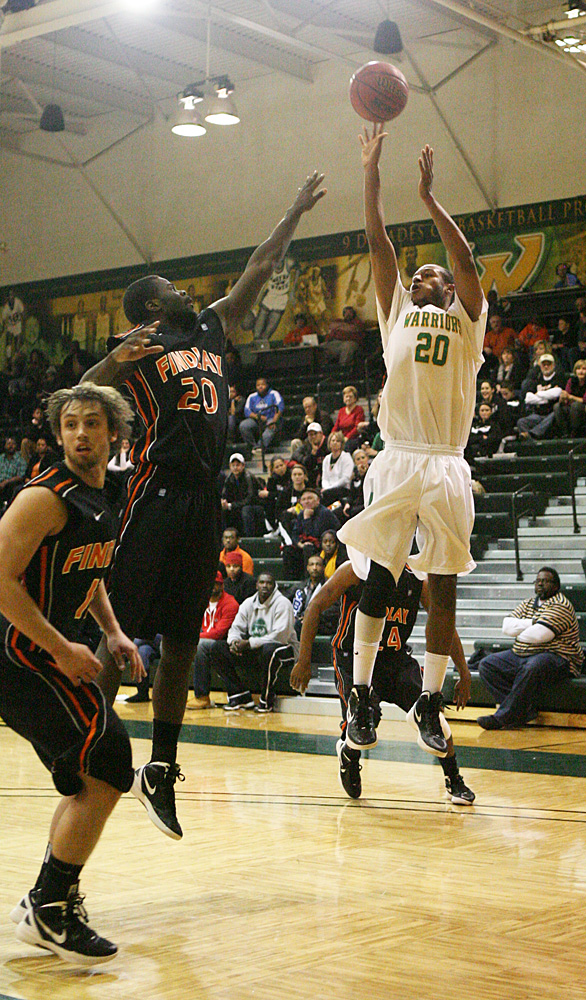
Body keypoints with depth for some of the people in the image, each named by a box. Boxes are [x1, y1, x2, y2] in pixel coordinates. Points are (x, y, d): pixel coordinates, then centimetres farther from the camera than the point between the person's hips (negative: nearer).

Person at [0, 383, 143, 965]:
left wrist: (112, 633, 12)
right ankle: (50, 909, -4)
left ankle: (48, 901, 26)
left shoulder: (104, 501, 13)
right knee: (107, 767, -13)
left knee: (94, 778, 15)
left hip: (48, 650, 10)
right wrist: (62, 649, -21)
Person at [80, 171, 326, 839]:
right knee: (119, 634, -7)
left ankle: (161, 771, 14)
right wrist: (115, 362, -23)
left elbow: (258, 271, 28)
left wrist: (294, 214, 28)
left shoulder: (211, 329, 21)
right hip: (157, 494, -6)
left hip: (204, 501, 6)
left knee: (181, 643, 8)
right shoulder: (136, 348, 3)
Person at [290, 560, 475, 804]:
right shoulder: (356, 571, -13)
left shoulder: (417, 580, -3)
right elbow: (315, 607, -12)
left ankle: (454, 781, 4)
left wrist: (464, 674, 2)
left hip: (397, 658, 3)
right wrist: (304, 661, -18)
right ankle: (348, 751, 16)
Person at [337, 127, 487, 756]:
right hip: (398, 461, 1)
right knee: (378, 579, -1)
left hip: (447, 467, -1)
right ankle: (360, 695, 6)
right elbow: (378, 244, 11)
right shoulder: (399, 313, 17)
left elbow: (465, 260, -4)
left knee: (443, 587, 3)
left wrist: (428, 198, -3)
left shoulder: (467, 321, 12)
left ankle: (429, 703, 11)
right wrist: (371, 172, 8)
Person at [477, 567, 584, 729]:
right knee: (486, 664, -7)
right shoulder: (528, 604, 17)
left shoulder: (560, 605, -8)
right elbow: (507, 626, 3)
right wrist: (533, 622, -9)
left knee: (532, 667, -41)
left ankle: (503, 717, -32)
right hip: (520, 655, 8)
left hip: (556, 657, -8)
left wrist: (519, 634, -1)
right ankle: (527, 709, -20)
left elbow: (539, 635, -21)